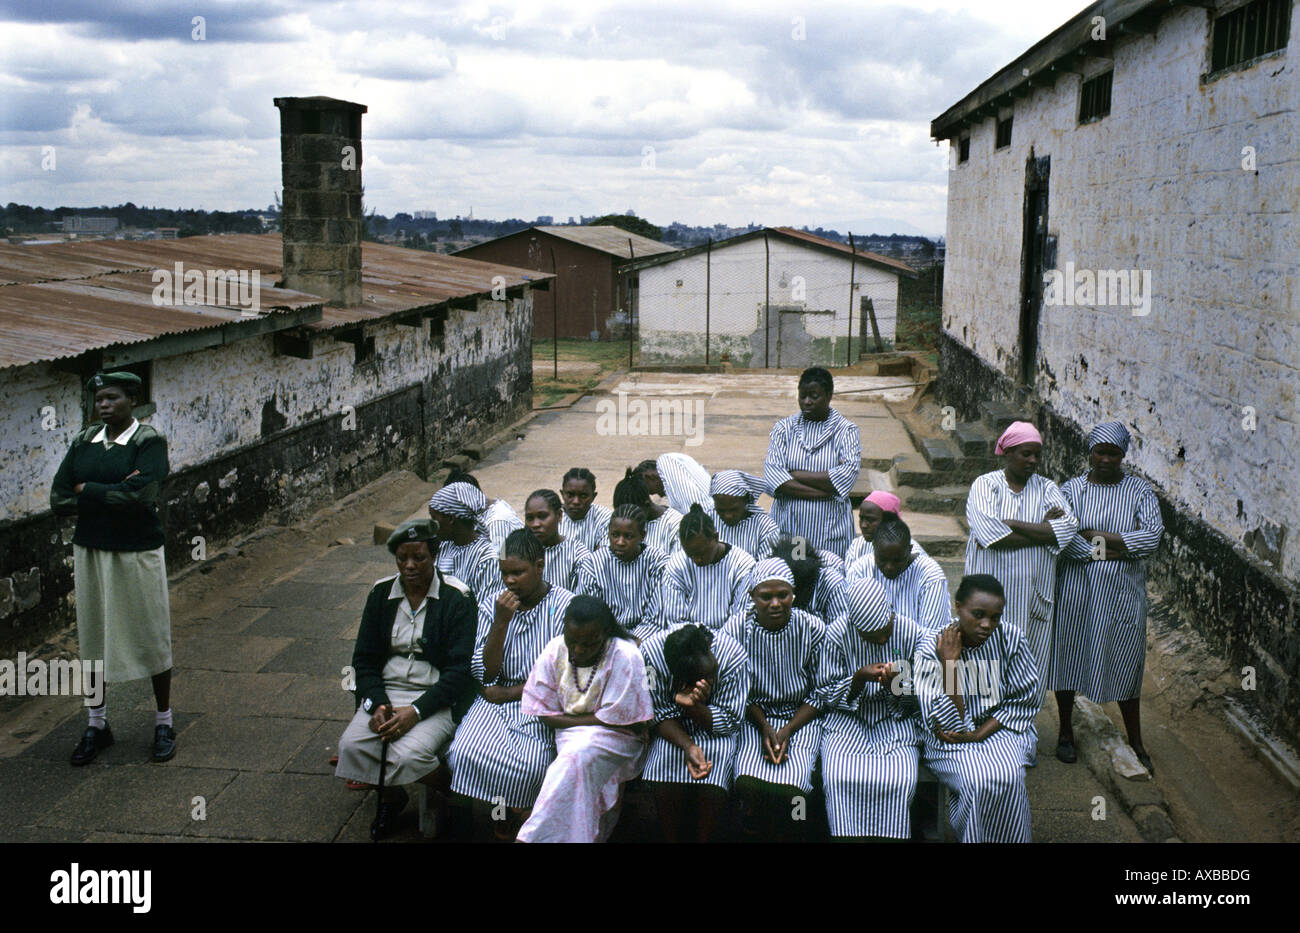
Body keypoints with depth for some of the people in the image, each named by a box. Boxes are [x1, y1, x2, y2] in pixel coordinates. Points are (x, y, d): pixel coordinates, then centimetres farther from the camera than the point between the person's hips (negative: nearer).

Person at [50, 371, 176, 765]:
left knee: (151, 637, 5)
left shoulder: (149, 441, -10)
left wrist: (87, 490, -13)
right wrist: (115, 495, -14)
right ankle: (97, 725, 26)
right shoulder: (83, 443, 5)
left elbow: (143, 496, -25)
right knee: (94, 639, 11)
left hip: (137, 554, -4)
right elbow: (58, 500, -2)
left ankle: (164, 723, 20)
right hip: (90, 553, 4)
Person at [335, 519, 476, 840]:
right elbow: (364, 659, 9)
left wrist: (416, 711, -21)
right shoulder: (381, 594, 7)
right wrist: (378, 705, -10)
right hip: (386, 692, 4)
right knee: (351, 745, -23)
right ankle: (391, 797, 10)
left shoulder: (456, 599, -7)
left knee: (408, 755, -31)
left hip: (437, 696, -4)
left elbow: (459, 670, -10)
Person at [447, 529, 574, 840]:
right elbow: (484, 674, -1)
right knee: (466, 753, -24)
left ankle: (513, 809, 7)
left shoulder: (565, 605, -7)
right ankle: (505, 809, 7)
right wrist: (500, 622, -14)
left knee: (529, 764, -29)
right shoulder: (491, 603, 4)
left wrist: (509, 693, -7)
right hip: (498, 699, 3)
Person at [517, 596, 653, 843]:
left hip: (614, 739, -4)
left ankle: (532, 836, -30)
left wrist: (568, 719, -8)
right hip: (569, 737, 4)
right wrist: (593, 719, -11)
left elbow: (615, 719, -13)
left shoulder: (626, 657, -16)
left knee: (577, 756, -31)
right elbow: (546, 716, -1)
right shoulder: (554, 651, -5)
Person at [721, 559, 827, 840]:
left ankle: (784, 835, 6)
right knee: (749, 784, -28)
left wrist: (788, 731, -11)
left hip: (800, 717, 0)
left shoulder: (813, 629, -7)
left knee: (787, 789, -27)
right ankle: (756, 835, 5)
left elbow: (819, 693, 1)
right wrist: (765, 728, -11)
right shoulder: (736, 629, -7)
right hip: (754, 716, 1)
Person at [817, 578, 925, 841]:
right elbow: (828, 696, -1)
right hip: (847, 721, 0)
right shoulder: (838, 632, -9)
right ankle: (847, 837, -9)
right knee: (839, 778, -28)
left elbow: (912, 701, 3)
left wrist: (894, 686, -19)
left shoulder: (911, 633, -7)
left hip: (895, 723, 1)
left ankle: (889, 836, -5)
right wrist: (858, 679, -19)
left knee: (900, 780, -27)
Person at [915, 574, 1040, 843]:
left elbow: (1024, 701, 1)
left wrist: (979, 734, -11)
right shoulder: (931, 647, -15)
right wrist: (949, 664, -25)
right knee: (979, 782, -29)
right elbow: (948, 724, -17)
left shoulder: (1011, 639, -8)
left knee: (1008, 778, -28)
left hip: (997, 728, 2)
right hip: (950, 739, -2)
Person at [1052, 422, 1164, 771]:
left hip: (1123, 593, 1)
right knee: (1068, 658, 9)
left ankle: (1136, 742, 26)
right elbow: (1063, 539, -15)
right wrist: (1120, 546, -17)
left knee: (1126, 665, 9)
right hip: (1075, 591, 0)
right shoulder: (1070, 489, -2)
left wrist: (1093, 536, -17)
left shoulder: (1140, 491, 0)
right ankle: (1066, 731, 29)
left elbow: (1152, 536, -14)